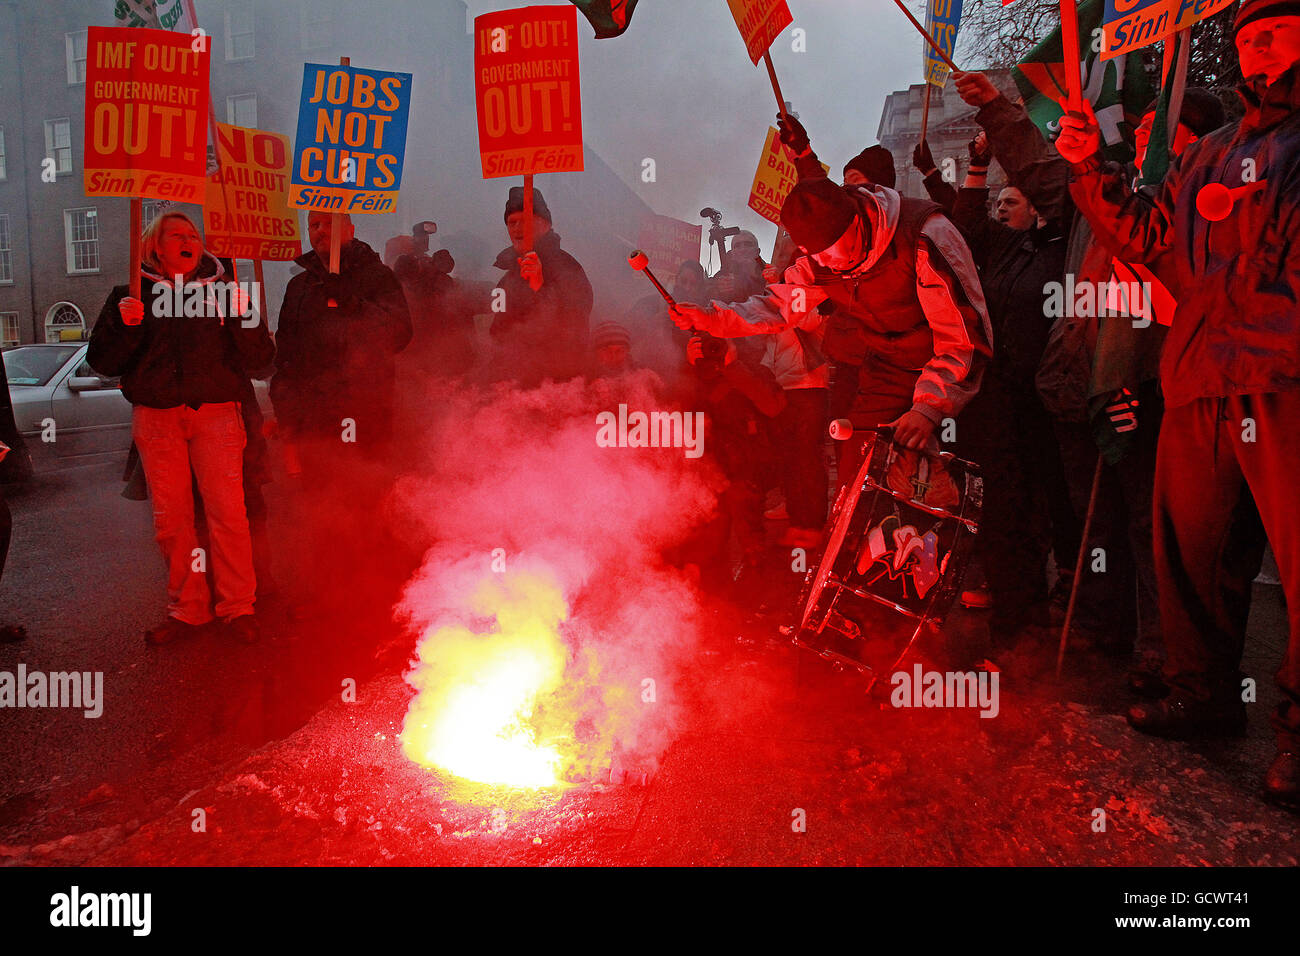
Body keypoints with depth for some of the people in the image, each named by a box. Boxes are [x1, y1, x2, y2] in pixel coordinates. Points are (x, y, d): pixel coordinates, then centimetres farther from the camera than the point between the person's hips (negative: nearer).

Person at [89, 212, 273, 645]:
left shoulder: (222, 292, 10)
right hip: (156, 418, 1)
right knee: (171, 520, 4)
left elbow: (260, 357, 5)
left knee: (228, 514, -7)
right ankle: (186, 609, 15)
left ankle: (237, 607, 3)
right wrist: (126, 326, -11)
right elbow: (102, 361, 7)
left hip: (216, 414, -1)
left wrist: (242, 317, -12)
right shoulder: (131, 295, 10)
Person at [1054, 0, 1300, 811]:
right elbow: (1145, 237, 22)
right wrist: (1092, 168, 12)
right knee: (1191, 547, 10)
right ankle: (1206, 693, 26)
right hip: (1199, 386, 6)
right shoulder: (1207, 158, 24)